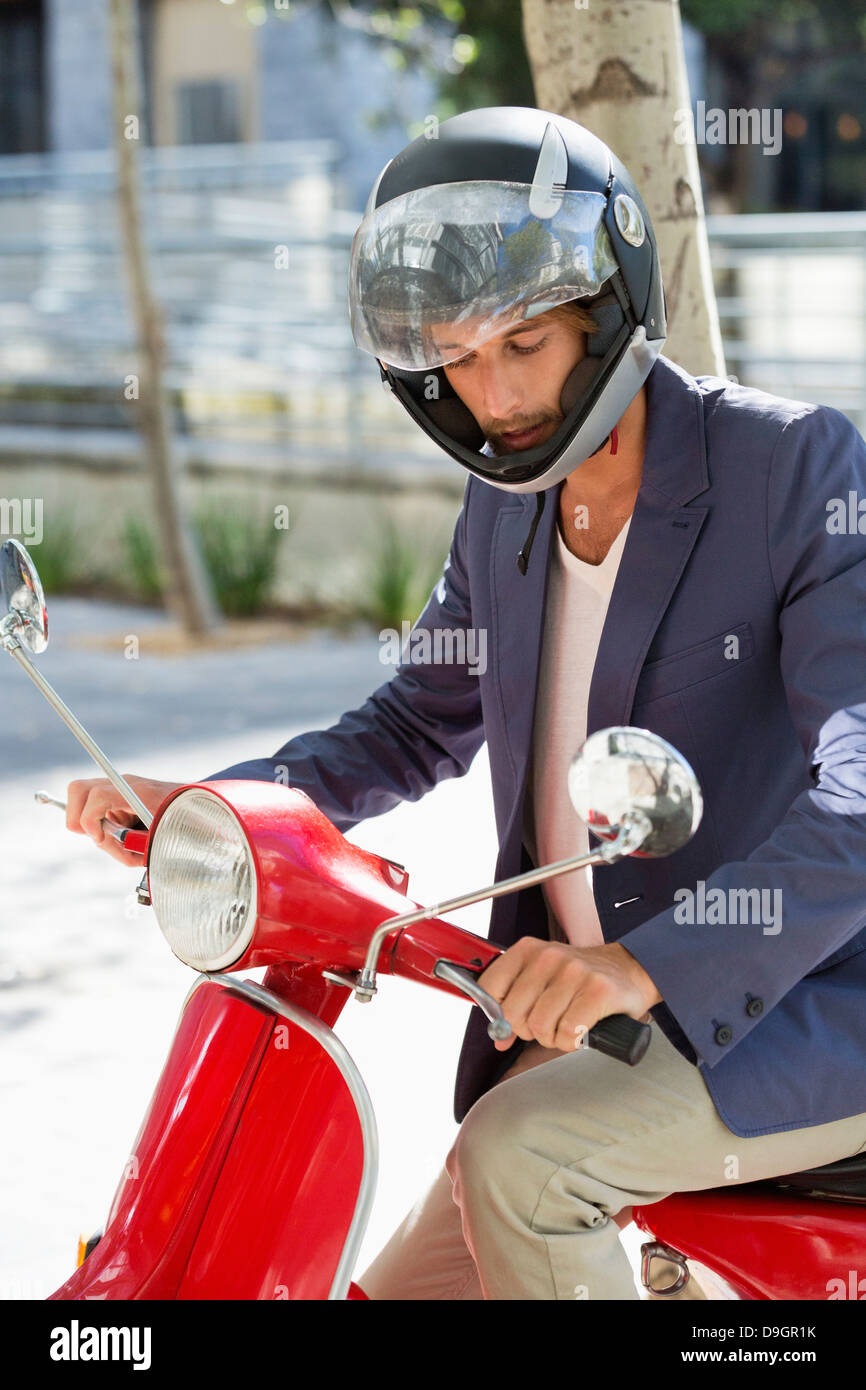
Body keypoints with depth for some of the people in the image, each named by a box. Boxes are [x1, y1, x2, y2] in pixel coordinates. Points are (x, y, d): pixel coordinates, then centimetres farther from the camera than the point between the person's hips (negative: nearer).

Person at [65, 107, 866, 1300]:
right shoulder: (505, 506, 7)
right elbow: (423, 722, 20)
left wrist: (646, 961, -42)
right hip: (579, 1016, 7)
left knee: (520, 1157, -28)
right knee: (413, 1284, 4)